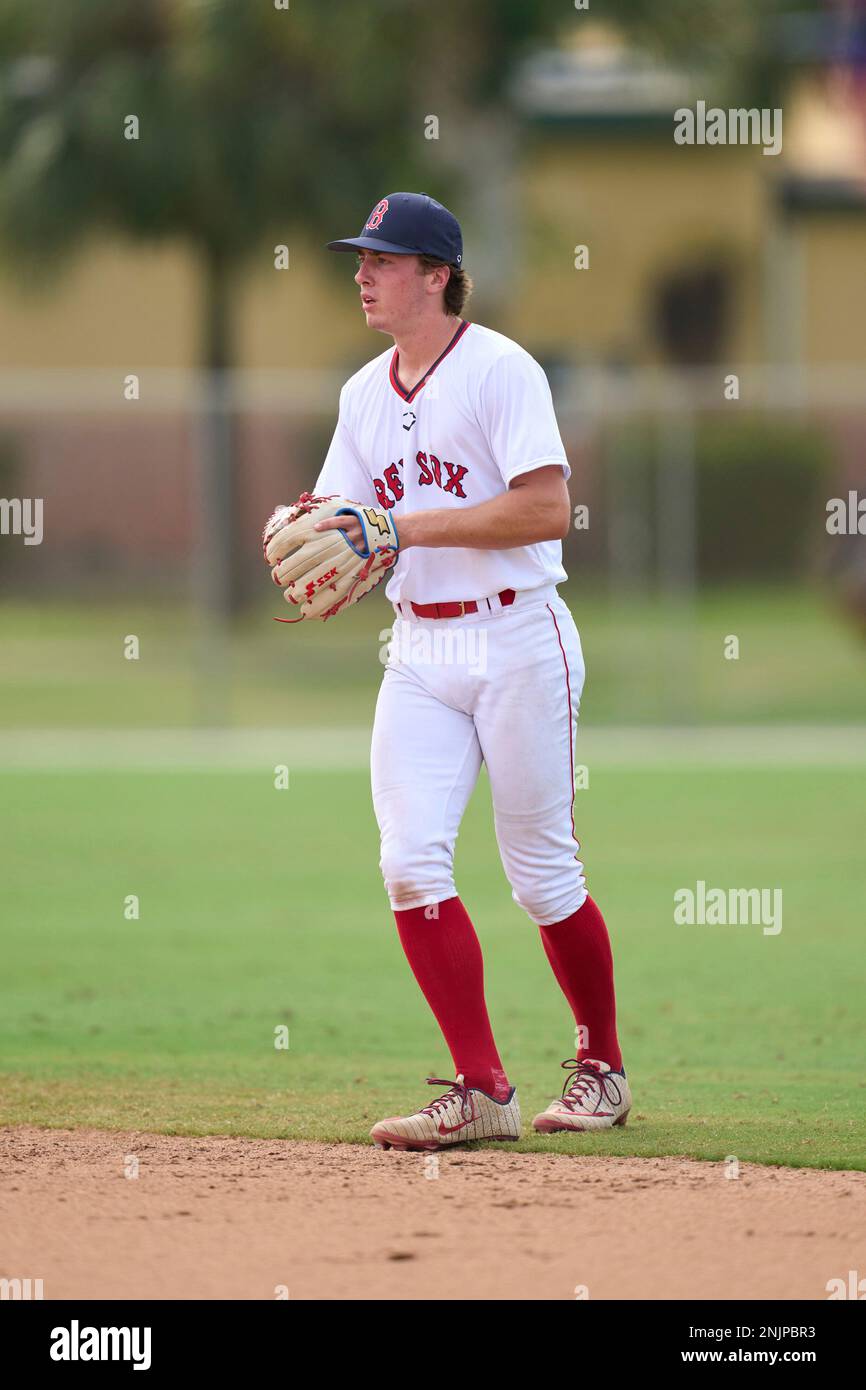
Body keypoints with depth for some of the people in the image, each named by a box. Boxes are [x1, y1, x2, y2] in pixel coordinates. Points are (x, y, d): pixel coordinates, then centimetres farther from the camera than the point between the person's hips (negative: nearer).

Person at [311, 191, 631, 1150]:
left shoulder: (499, 370, -10)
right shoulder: (366, 394, 13)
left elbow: (548, 507, -19)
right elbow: (342, 522, 14)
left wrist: (406, 528, -21)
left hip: (518, 639, -6)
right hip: (419, 651, 6)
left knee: (541, 874, 0)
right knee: (411, 864, -9)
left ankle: (601, 1069, 21)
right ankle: (482, 1093, -5)